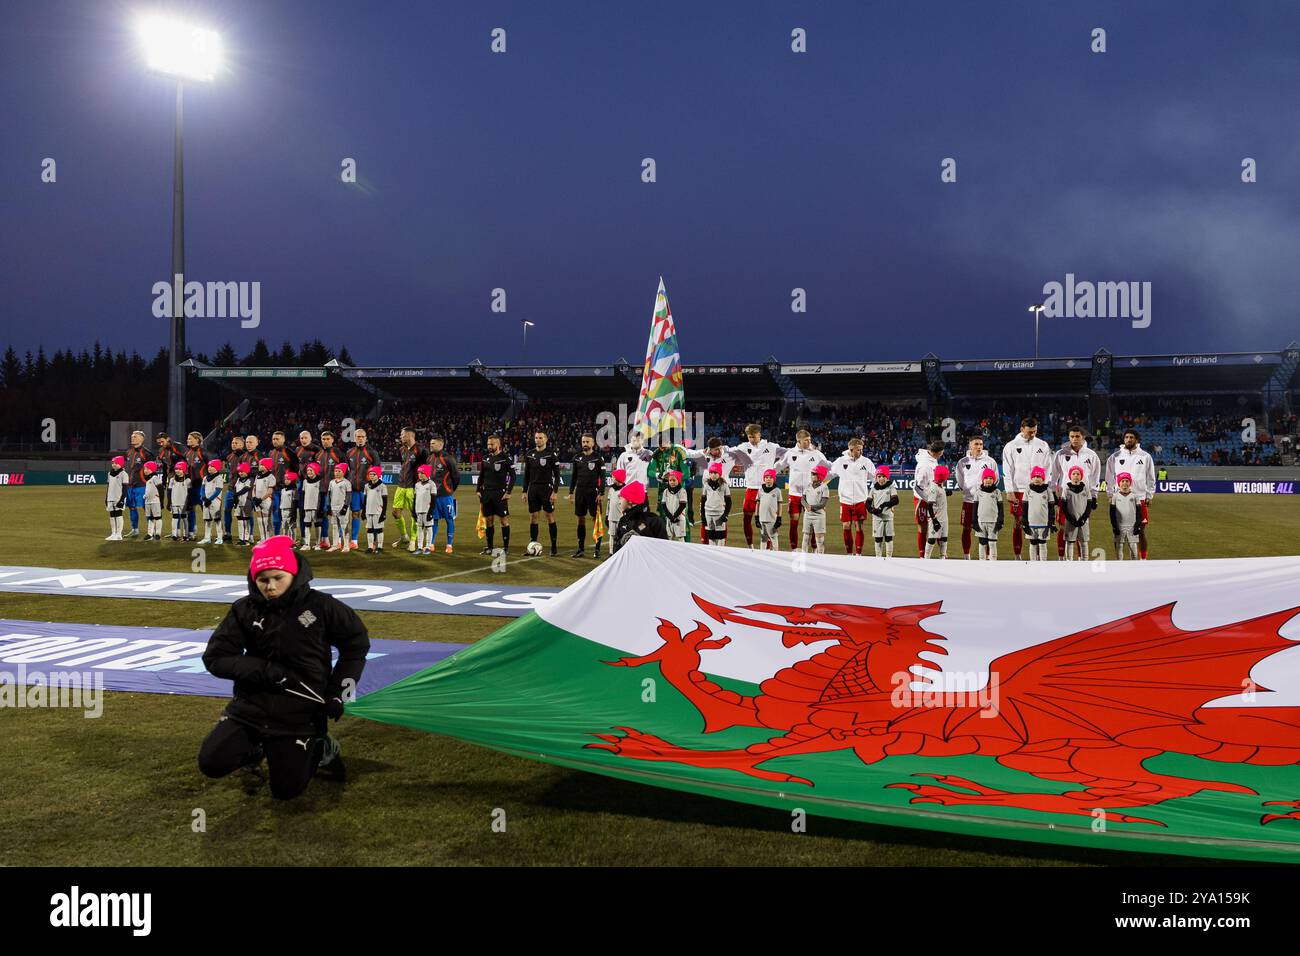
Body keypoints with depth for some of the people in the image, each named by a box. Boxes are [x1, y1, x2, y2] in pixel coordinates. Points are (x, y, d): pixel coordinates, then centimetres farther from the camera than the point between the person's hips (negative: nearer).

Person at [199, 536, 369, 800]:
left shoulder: (320, 606, -10)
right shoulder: (245, 610, -5)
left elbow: (356, 642, 3)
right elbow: (215, 657, -5)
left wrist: (339, 690, -2)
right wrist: (265, 671, -19)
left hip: (300, 714, -2)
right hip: (251, 706, 3)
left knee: (286, 790, -4)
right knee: (212, 764, -12)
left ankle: (322, 749, 26)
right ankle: (253, 748, 21)